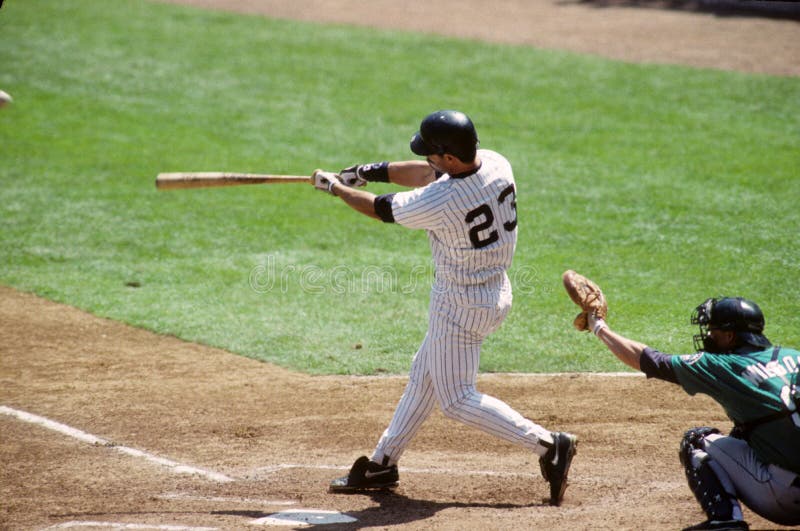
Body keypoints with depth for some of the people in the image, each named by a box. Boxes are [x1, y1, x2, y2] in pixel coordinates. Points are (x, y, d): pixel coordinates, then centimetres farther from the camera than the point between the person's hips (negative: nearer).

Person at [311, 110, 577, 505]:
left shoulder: (439, 202, -30)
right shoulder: (496, 164, -10)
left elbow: (382, 209, -11)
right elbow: (430, 174, 8)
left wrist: (335, 187, 6)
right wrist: (372, 171, 10)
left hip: (461, 303, -9)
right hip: (496, 291, 9)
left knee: (456, 400, 2)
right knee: (424, 377, 21)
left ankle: (548, 445, -5)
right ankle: (382, 464, 34)